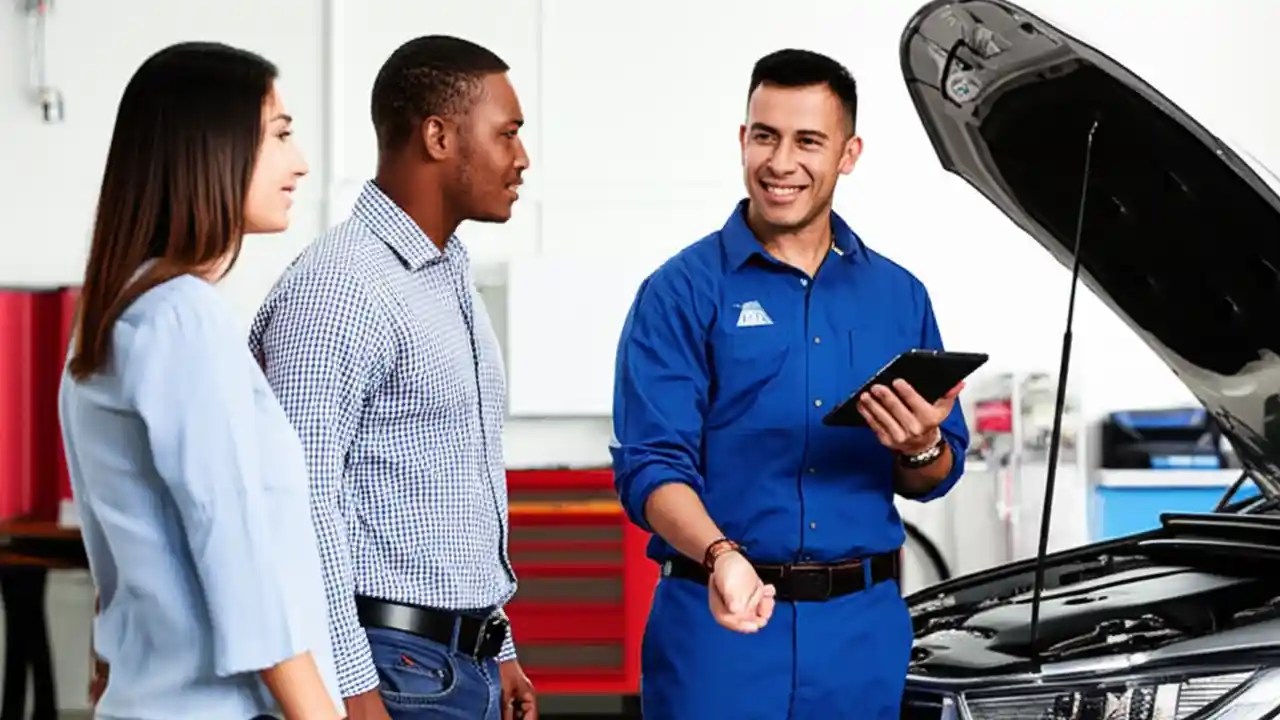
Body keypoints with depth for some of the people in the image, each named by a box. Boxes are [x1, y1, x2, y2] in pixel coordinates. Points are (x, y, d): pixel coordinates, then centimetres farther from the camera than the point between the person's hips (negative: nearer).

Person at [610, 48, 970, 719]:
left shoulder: (898, 295, 10)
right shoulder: (682, 292, -2)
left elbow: (934, 479, 13)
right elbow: (651, 465, -11)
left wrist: (923, 449, -10)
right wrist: (721, 556, -29)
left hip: (864, 624, 4)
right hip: (721, 619, -4)